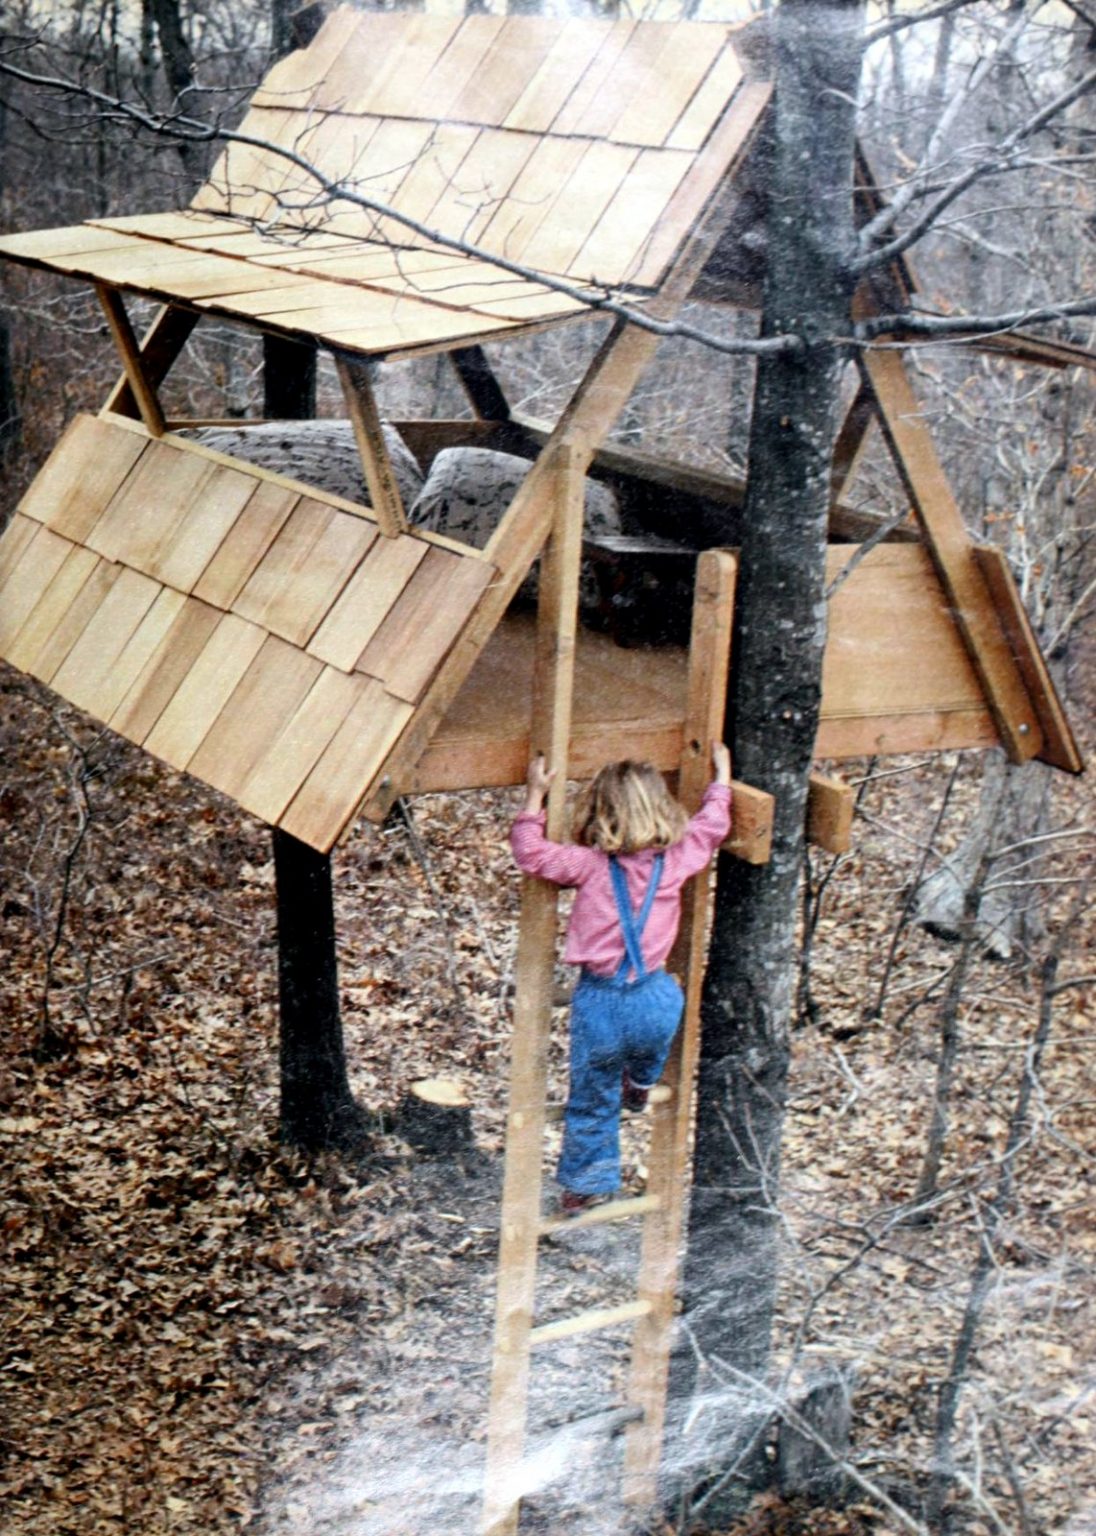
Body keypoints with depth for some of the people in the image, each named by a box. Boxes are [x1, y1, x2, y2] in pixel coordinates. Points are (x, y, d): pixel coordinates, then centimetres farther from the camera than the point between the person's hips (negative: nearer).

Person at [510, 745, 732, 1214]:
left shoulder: (591, 865, -13)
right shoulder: (676, 861, -5)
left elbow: (530, 853, -11)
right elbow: (711, 825, 12)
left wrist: (535, 796, -4)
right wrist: (721, 775, 25)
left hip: (600, 1004, -2)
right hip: (657, 1000, 2)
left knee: (593, 1101, 16)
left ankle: (588, 1183, 27)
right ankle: (640, 1084, 62)